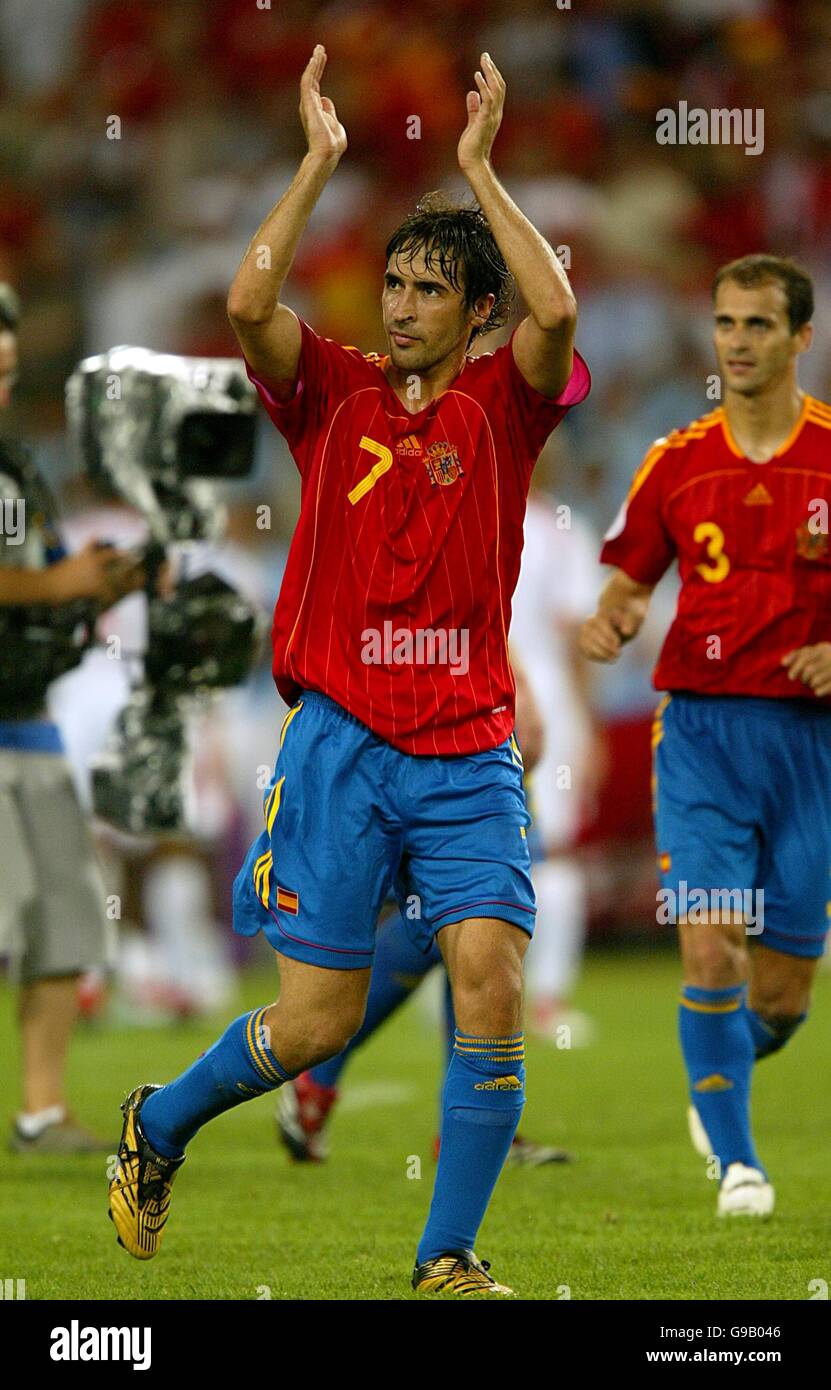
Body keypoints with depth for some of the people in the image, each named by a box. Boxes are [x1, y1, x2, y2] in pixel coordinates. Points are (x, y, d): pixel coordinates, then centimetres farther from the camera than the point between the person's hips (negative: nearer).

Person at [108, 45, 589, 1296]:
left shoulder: (501, 403, 4)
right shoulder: (333, 392, 5)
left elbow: (557, 314, -18)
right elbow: (248, 306, -14)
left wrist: (480, 167, -12)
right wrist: (320, 163, -10)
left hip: (469, 749, 1)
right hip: (341, 736, -1)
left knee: (491, 982, -16)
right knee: (318, 1023, 1)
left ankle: (449, 1259, -6)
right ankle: (157, 1128, 31)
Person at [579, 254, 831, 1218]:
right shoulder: (676, 463, 4)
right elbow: (629, 579, 12)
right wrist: (608, 622, -10)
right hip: (701, 723, 0)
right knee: (708, 938, -16)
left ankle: (722, 1078, 38)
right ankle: (734, 1156, -4)